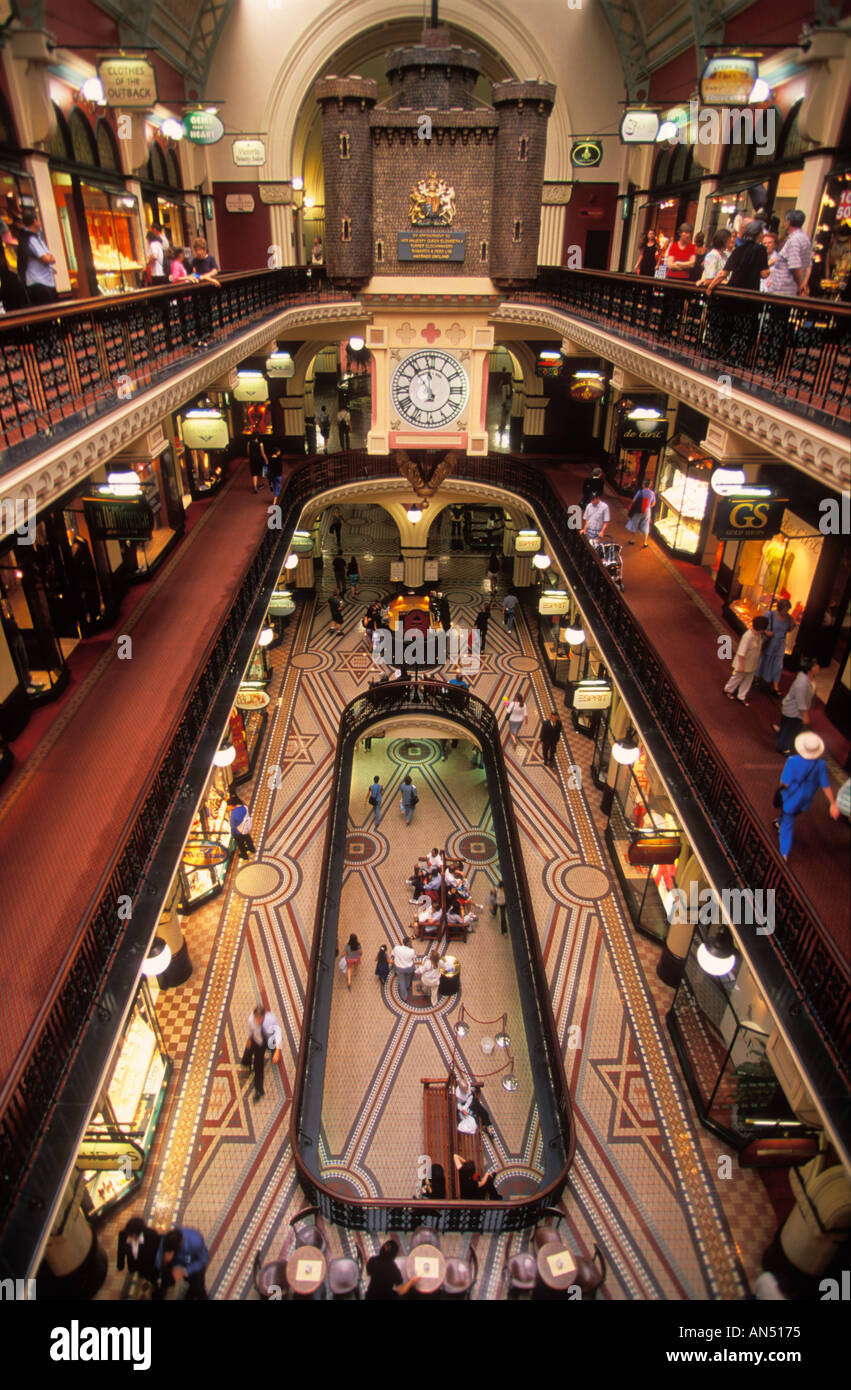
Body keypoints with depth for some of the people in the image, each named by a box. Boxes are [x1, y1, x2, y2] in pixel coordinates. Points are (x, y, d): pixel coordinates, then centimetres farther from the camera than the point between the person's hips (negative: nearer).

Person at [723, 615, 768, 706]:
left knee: (748, 680, 18)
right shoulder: (748, 636, -34)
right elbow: (741, 653, -29)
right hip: (743, 662, -7)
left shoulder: (759, 634, -9)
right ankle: (728, 690, 42)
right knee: (738, 677, 16)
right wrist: (741, 665, -23)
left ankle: (741, 697, 34)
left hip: (752, 664, 7)